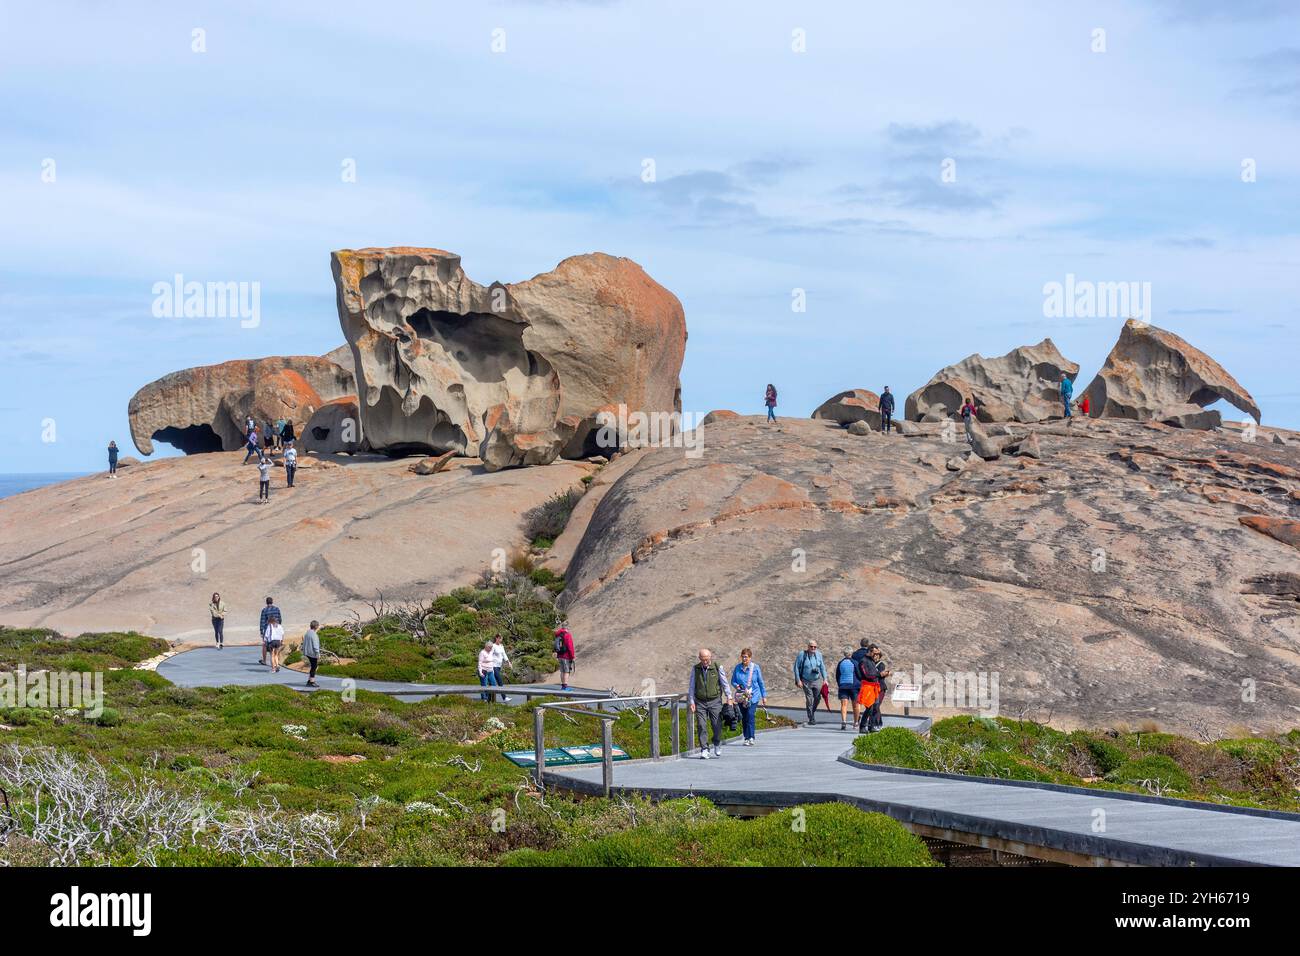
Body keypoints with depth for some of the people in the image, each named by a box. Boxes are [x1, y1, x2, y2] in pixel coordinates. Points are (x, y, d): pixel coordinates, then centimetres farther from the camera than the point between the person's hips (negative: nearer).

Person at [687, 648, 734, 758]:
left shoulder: (717, 668, -2)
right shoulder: (695, 669, 2)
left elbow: (725, 683, 4)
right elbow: (691, 686, 7)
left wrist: (729, 697, 1)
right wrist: (691, 702, 2)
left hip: (715, 701, -1)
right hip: (700, 702, 1)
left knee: (717, 725, -3)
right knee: (701, 726, -7)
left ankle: (717, 745, 23)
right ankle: (704, 750, -3)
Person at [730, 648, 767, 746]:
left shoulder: (755, 668, -1)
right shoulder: (737, 668, 4)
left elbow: (761, 683, 6)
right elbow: (733, 681, 10)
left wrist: (764, 696, 8)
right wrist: (736, 686, -13)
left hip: (753, 696, -3)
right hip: (741, 697, 3)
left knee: (750, 715, -17)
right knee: (744, 717, 5)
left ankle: (751, 738, -14)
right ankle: (746, 738, 14)